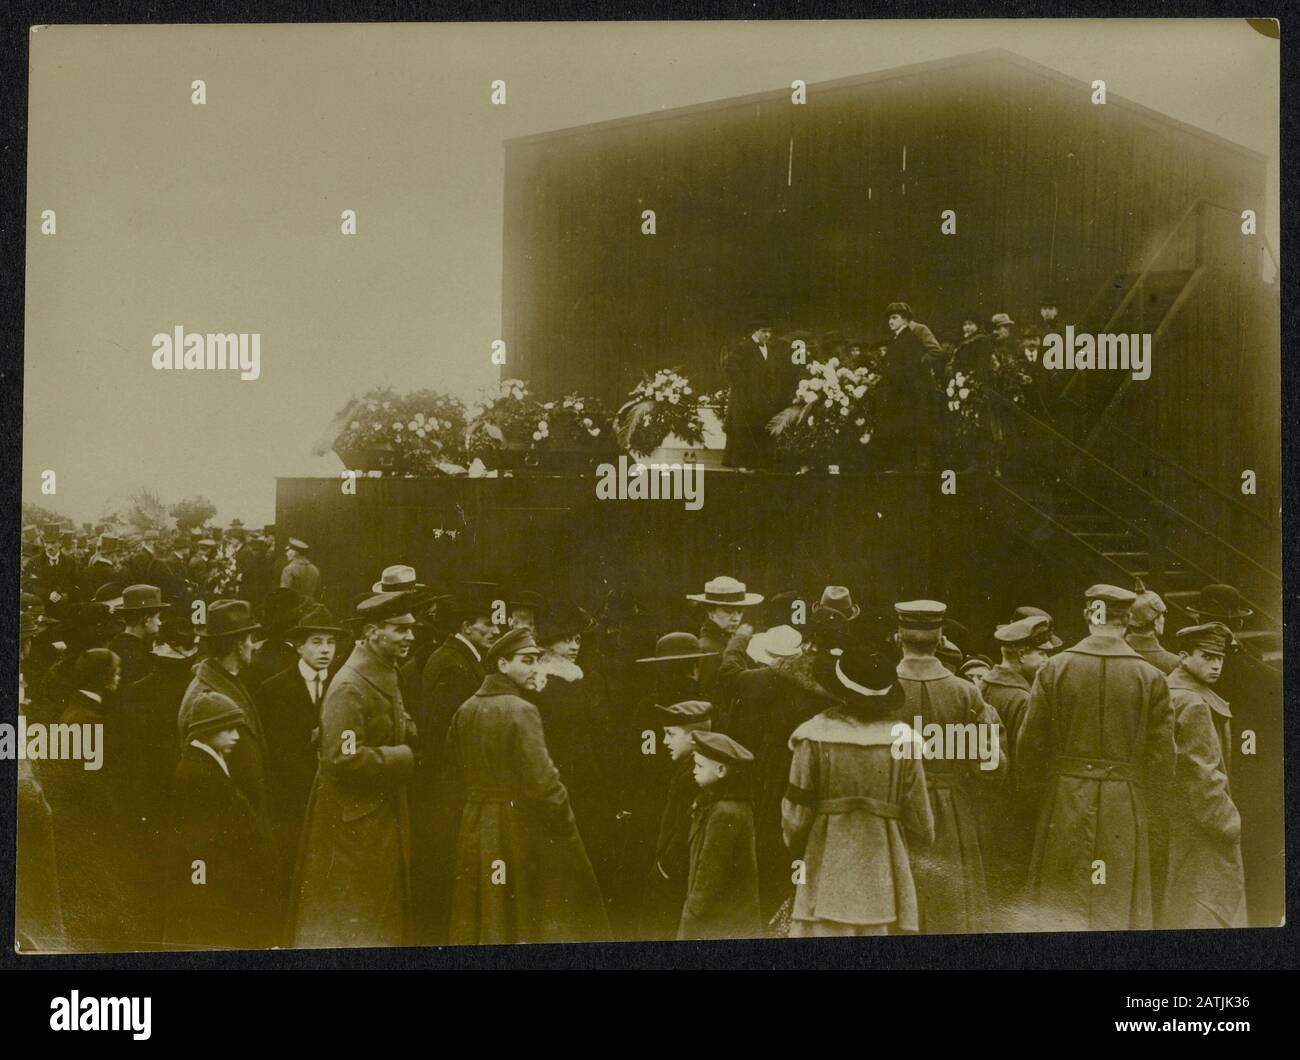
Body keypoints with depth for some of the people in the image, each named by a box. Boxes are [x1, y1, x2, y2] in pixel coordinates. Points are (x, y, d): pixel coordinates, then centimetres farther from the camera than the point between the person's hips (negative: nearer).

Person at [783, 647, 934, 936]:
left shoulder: (814, 738, -6)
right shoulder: (902, 740, 0)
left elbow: (796, 817, -2)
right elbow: (922, 829, 3)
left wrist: (797, 853, 18)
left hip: (827, 875, -2)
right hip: (884, 878, 2)